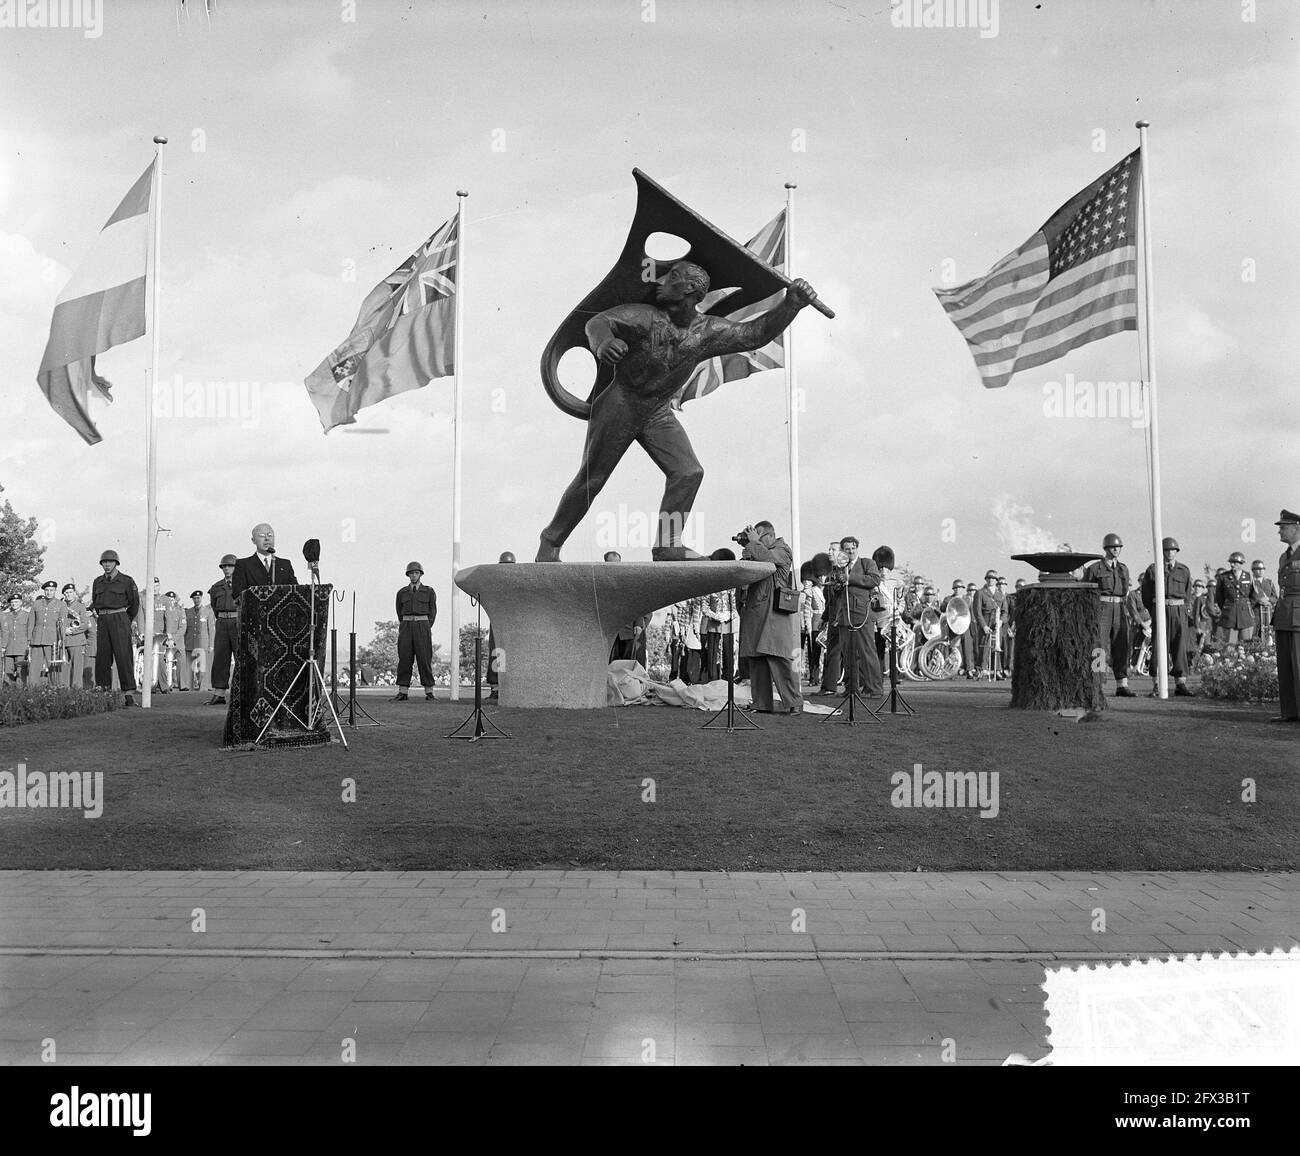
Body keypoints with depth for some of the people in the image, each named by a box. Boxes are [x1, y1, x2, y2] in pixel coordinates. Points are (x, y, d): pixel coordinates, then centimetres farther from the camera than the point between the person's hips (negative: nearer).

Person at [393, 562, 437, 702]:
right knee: (404, 659, -2)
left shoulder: (429, 591, 5)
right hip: (406, 627, 2)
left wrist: (426, 629, 4)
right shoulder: (401, 593, 11)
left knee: (424, 659, -5)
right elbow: (399, 612, 17)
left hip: (422, 627, -2)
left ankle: (429, 692, -1)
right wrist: (404, 629, 14)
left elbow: (433, 611, 7)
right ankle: (402, 693, 1)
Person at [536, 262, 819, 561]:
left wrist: (790, 305, -21)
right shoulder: (647, 317, -18)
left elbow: (754, 334, -8)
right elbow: (599, 321, -26)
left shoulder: (708, 331, -5)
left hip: (659, 413, 4)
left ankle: (667, 547, -2)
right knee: (591, 479, -1)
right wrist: (601, 341, -51)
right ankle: (551, 541, 15)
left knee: (689, 471, -9)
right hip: (619, 404, -4)